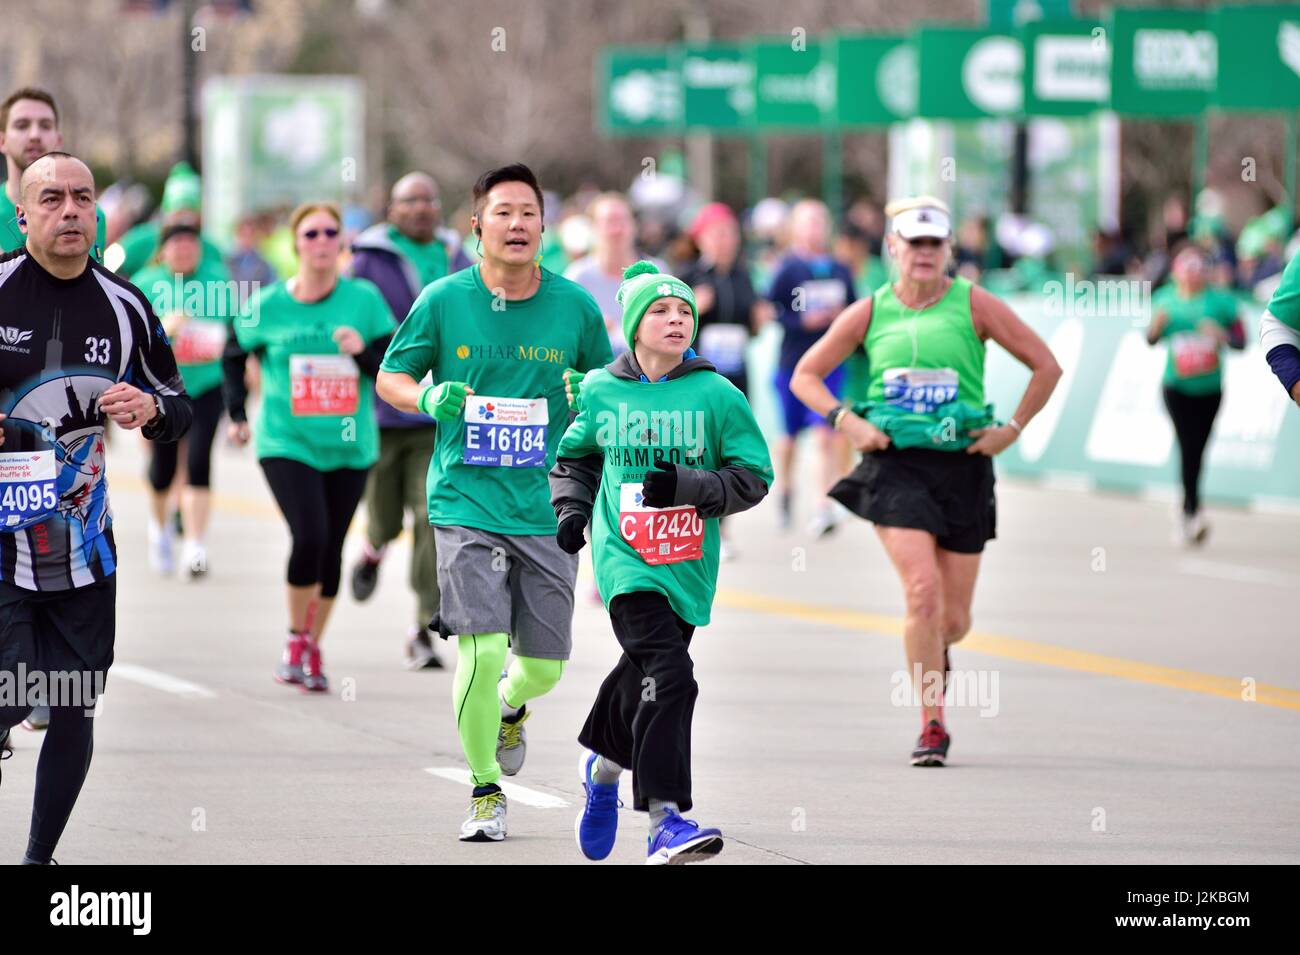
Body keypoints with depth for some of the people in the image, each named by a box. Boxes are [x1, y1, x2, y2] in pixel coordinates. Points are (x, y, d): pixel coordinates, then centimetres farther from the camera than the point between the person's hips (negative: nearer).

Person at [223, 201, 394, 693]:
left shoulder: (364, 299, -1)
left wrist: (363, 351, -18)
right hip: (287, 443, -2)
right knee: (309, 537, -19)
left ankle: (312, 650, 23)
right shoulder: (267, 306, -2)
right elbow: (234, 356, 15)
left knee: (330, 550, 5)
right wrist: (237, 413, 10)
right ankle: (296, 638, 2)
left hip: (349, 446, 2)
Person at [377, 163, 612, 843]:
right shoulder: (443, 300, -2)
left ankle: (511, 709, 43)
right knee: (481, 650, -15)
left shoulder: (575, 306, 2)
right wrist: (428, 398, -11)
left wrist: (591, 399, -9)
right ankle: (485, 791, 4)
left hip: (545, 510, 2)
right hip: (465, 505, -2)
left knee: (543, 666, 5)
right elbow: (390, 378, 10)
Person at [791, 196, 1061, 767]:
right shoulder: (871, 312, 5)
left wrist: (1011, 430, -1)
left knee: (954, 619, 3)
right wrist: (847, 422, -2)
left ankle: (932, 653, 41)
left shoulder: (972, 305, 0)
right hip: (895, 463, 0)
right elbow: (805, 376, 13)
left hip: (962, 465, 0)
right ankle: (932, 725, -11)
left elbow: (1046, 366, 5)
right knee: (922, 588, -19)